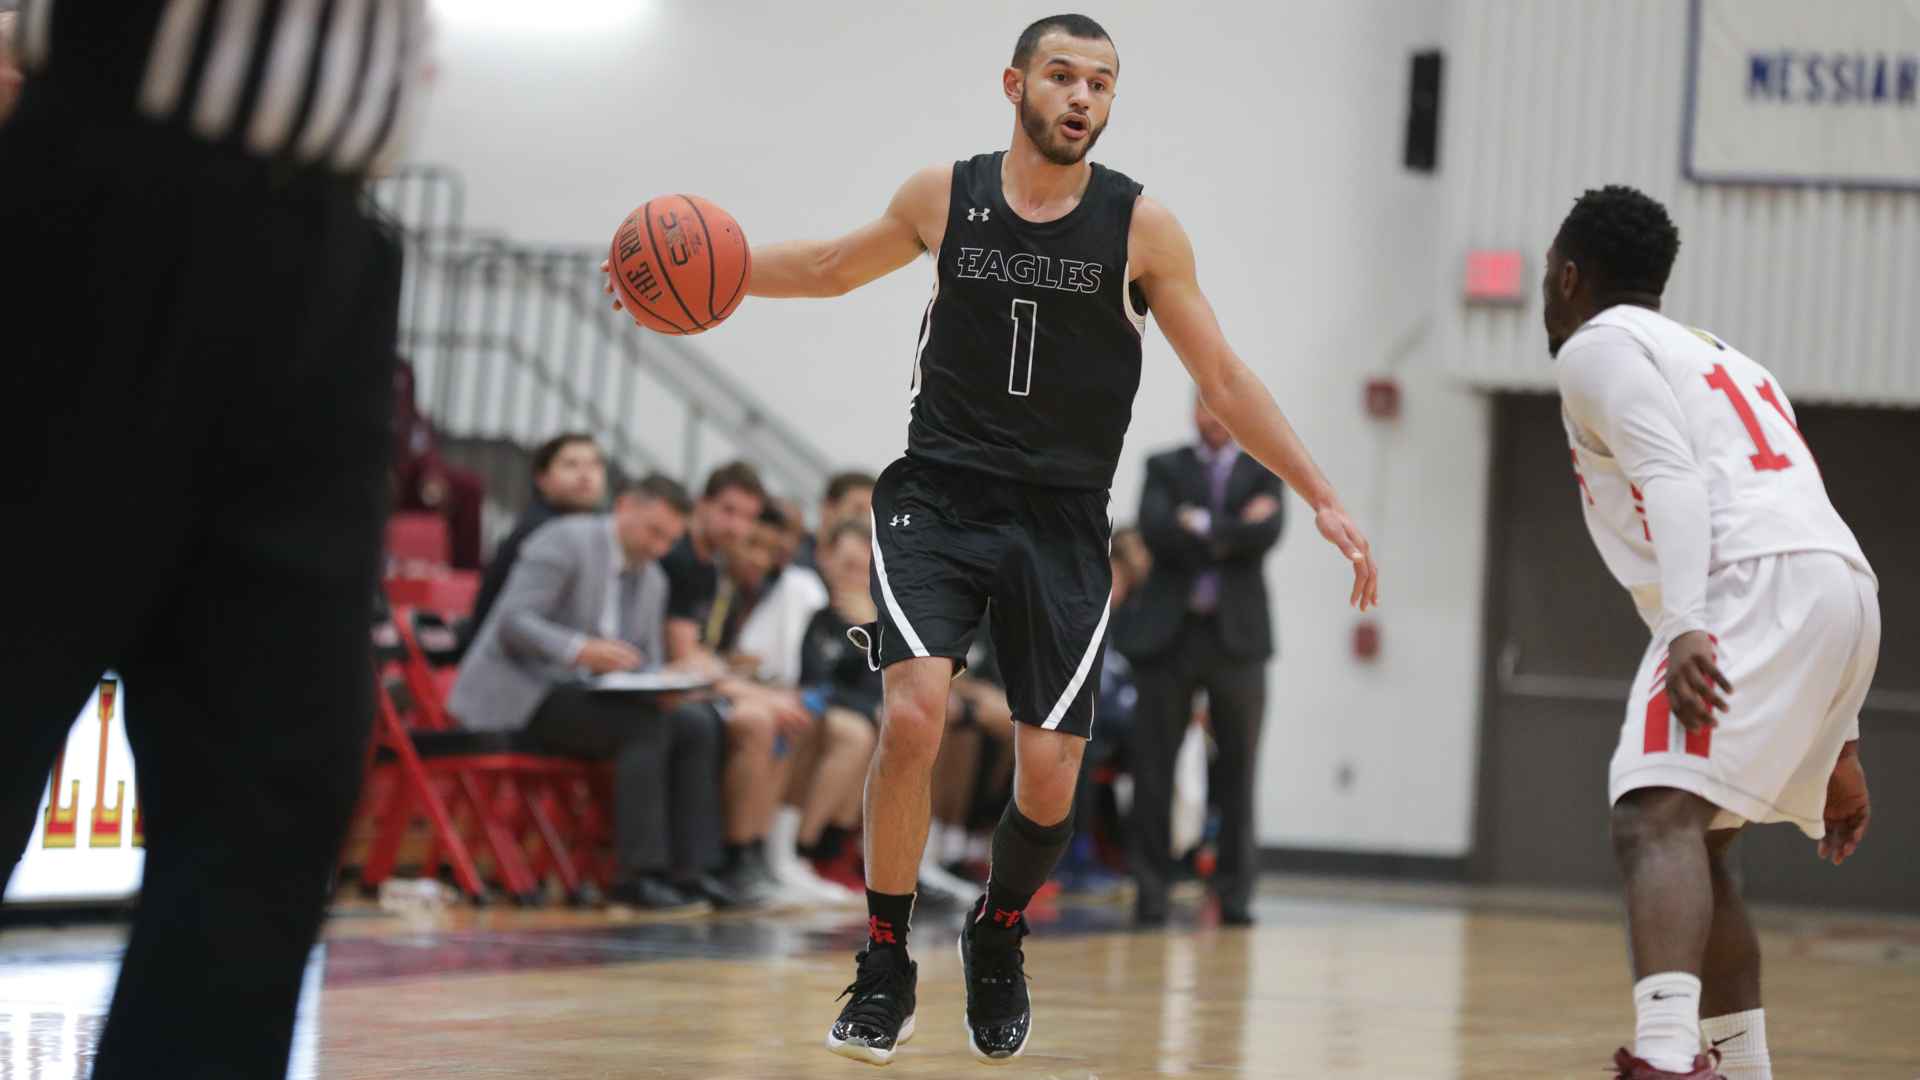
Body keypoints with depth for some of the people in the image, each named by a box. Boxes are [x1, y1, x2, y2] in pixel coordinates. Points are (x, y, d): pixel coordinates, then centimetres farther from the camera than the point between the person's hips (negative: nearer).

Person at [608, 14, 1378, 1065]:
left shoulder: (1140, 226, -3)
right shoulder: (944, 196, 2)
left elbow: (1222, 378, 3)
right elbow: (833, 267, 20)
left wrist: (1322, 497, -2)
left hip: (1061, 522, 0)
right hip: (939, 495, 0)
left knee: (1048, 779, -3)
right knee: (912, 714, -22)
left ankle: (998, 937, 30)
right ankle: (885, 966, -4)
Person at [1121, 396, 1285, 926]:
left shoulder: (1264, 472, 11)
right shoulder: (1164, 467, 10)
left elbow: (1266, 534, -8)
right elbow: (1155, 532, -8)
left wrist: (1201, 526, -6)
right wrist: (1231, 532, -8)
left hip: (1236, 633, 0)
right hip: (1168, 630, 0)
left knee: (1237, 766, 0)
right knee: (1153, 763, -2)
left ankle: (1235, 890, 6)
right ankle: (1151, 887, 4)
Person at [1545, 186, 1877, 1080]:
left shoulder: (1599, 345, 9)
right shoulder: (1721, 360, 36)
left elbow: (1672, 478, -10)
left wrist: (1688, 626, -24)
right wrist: (1837, 745, 31)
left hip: (1755, 585, -9)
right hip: (1847, 592, 9)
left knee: (1655, 818, -22)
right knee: (1698, 842, 22)